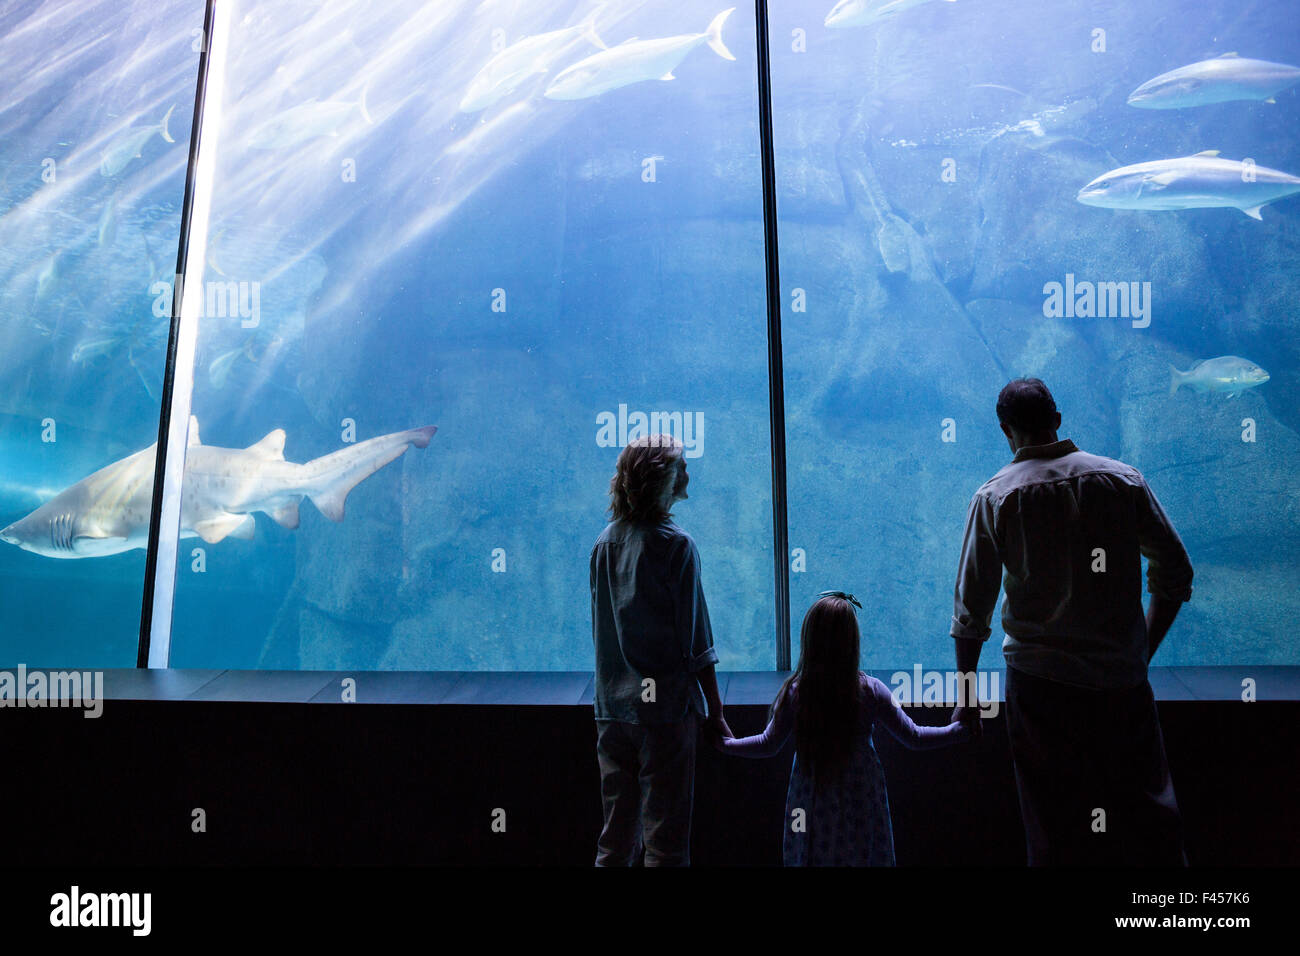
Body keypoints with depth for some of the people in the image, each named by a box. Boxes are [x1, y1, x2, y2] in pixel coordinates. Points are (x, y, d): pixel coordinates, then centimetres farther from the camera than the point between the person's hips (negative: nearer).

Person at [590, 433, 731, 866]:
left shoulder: (604, 543, 6)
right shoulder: (676, 545, -11)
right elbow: (696, 643, -10)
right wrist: (715, 714, -2)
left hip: (612, 706, 6)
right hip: (666, 707, -6)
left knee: (614, 840, 14)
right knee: (666, 839, 4)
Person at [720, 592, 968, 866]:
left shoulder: (794, 692, -12)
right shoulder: (870, 691, -13)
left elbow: (769, 744, -2)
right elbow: (914, 738, -5)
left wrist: (723, 743, 13)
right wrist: (961, 729, 8)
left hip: (811, 801, 0)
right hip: (860, 800, 0)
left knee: (813, 854, 15)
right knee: (862, 853, 15)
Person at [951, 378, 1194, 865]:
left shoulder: (994, 496, -3)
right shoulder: (1124, 479, 2)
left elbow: (972, 607, -3)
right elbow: (1175, 573, 6)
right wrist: (1143, 652, 17)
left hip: (1039, 681, -1)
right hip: (1122, 678, 2)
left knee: (1055, 826, 8)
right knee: (1148, 814, 13)